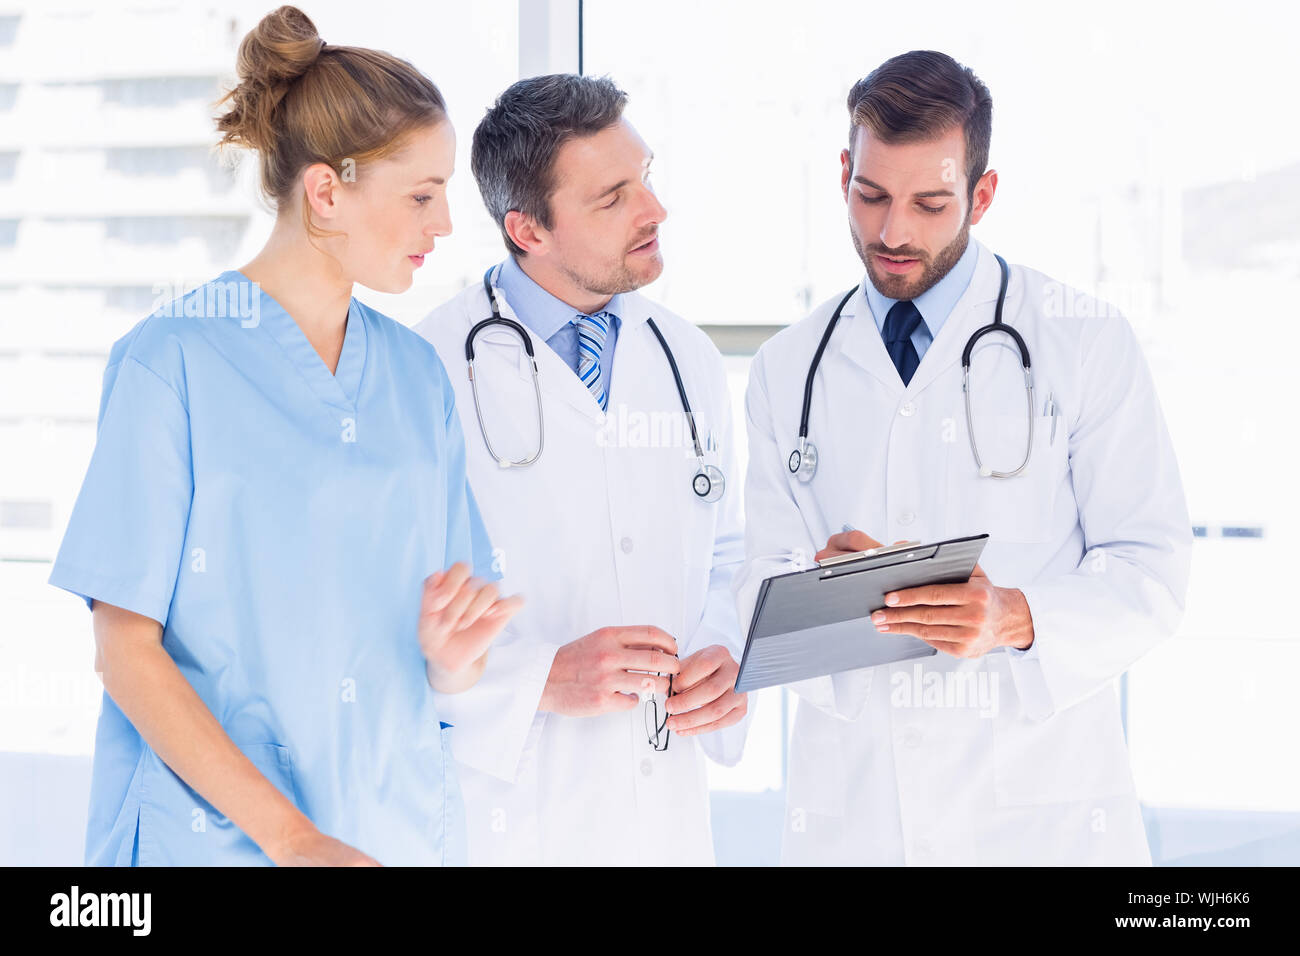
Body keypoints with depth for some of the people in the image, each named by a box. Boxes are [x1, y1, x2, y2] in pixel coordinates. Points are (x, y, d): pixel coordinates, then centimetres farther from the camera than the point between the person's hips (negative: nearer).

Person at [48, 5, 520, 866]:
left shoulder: (416, 374, 6)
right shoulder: (174, 362, -10)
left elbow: (449, 675, 8)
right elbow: (126, 647, -12)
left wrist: (452, 658, -14)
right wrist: (289, 835, -19)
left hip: (402, 822, 5)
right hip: (216, 831, -5)